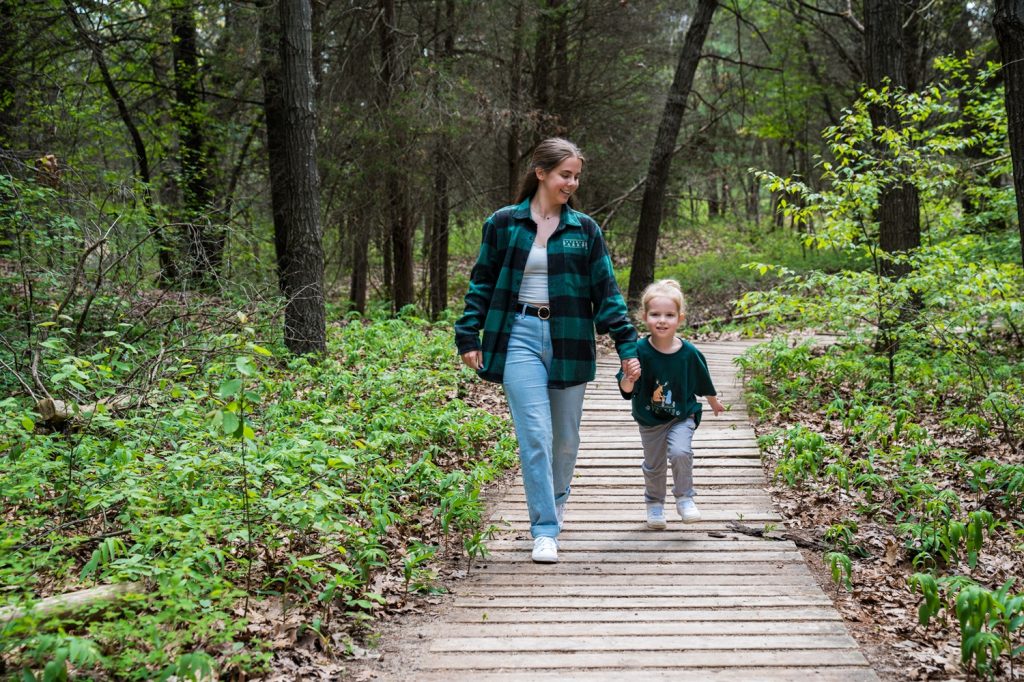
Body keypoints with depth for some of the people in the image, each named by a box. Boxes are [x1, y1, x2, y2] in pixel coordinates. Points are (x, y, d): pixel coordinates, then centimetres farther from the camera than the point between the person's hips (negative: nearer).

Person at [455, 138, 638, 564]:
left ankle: (556, 503, 37)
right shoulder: (503, 224, 3)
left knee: (566, 437, 11)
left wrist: (627, 345, -2)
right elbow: (482, 284, 9)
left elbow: (606, 290, 5)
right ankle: (544, 532, -6)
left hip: (569, 341, 2)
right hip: (520, 337, -2)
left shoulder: (585, 229, 5)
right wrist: (468, 337, 3)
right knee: (535, 436, -11)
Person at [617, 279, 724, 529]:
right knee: (654, 465, 13)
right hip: (649, 419, 1)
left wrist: (713, 402, 21)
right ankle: (654, 504, 39)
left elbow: (703, 382, 5)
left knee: (680, 452, -23)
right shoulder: (640, 351, -20)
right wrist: (628, 380, -45)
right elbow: (626, 389, -22)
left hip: (682, 416, -1)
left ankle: (685, 498, 1)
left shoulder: (689, 353, -15)